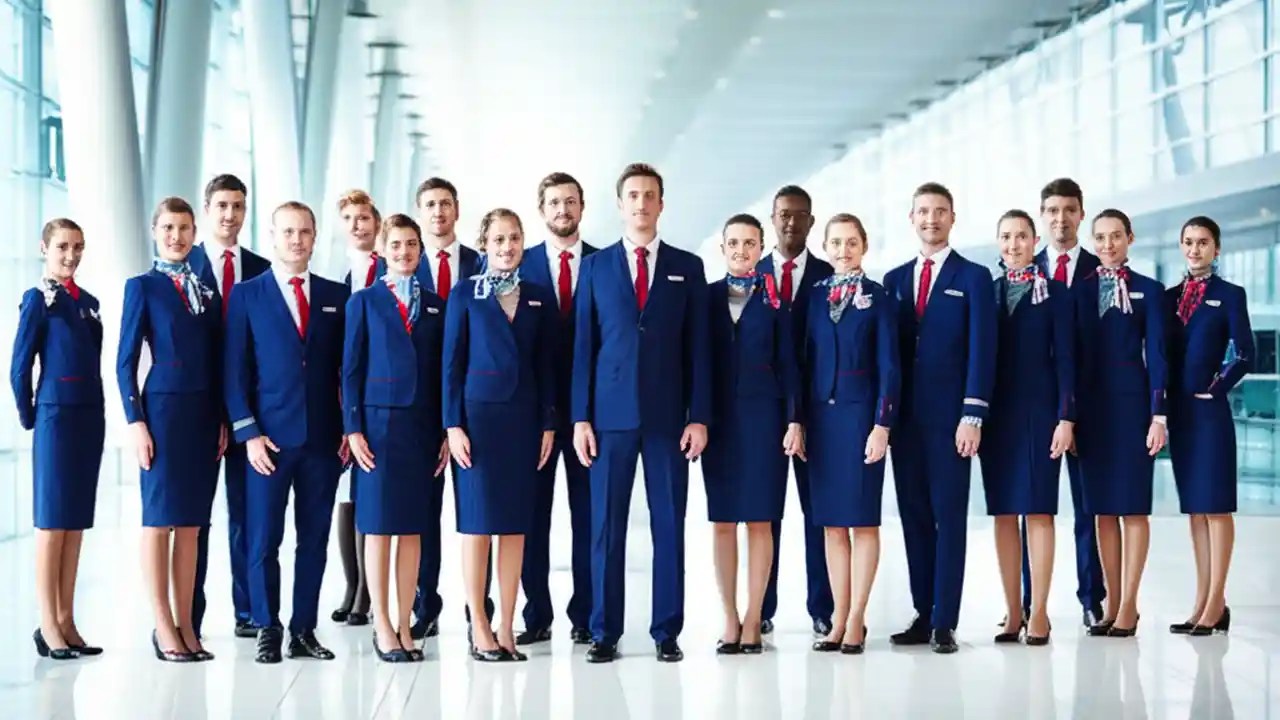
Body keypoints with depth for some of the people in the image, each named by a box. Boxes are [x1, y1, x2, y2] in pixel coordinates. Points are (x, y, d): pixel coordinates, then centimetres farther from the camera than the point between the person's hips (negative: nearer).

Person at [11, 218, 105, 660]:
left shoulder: (89, 302, 13)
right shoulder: (38, 298, -6)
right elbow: (20, 367, -7)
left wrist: (95, 411, 6)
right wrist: (29, 417, -2)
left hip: (90, 418, 6)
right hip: (56, 417, -6)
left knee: (77, 523, 8)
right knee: (51, 522, -2)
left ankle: (67, 622, 14)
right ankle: (48, 626, 2)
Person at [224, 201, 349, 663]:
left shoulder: (336, 296, 10)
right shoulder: (247, 295, 3)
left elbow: (346, 368, 11)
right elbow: (236, 371, 0)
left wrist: (350, 428, 3)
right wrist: (248, 433, -8)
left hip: (323, 437, 2)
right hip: (268, 436, -2)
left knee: (314, 539, 6)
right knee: (264, 539, 0)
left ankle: (304, 630, 14)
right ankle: (267, 630, 11)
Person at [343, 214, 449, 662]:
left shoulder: (435, 306, 12)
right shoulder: (364, 302, 5)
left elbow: (441, 370, 10)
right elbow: (351, 369, 1)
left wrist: (446, 430, 4)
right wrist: (352, 428, -7)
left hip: (422, 426, 3)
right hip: (378, 422, -3)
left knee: (412, 528, 5)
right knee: (377, 526, 0)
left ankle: (404, 625, 10)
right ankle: (382, 627, 6)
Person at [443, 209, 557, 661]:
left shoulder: (539, 299, 9)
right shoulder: (465, 296, 3)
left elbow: (546, 365, 9)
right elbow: (452, 363, 0)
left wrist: (548, 424, 3)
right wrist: (453, 424, -7)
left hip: (523, 419, 3)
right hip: (478, 415, -3)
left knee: (515, 523, 4)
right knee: (477, 521, -1)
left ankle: (507, 627, 9)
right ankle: (479, 628, 4)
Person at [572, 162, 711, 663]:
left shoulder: (687, 267, 9)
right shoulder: (596, 267, 8)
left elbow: (697, 347, 5)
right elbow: (583, 346, 6)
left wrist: (699, 416, -2)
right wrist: (581, 417, -1)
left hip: (667, 415, 0)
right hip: (610, 413, 0)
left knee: (669, 525, 3)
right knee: (606, 526, 1)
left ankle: (667, 632, 10)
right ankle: (604, 632, 8)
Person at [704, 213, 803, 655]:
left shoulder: (773, 299, 3)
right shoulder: (706, 297, 7)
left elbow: (788, 363, 2)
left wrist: (793, 420, -5)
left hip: (763, 416, -1)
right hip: (718, 418, 2)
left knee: (759, 519, 0)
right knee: (722, 520, 3)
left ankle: (753, 620, 5)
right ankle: (729, 621, 9)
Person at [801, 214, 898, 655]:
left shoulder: (879, 300, 0)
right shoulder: (814, 297, 9)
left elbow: (889, 367, -4)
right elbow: (805, 360, 9)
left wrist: (882, 424, -12)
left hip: (861, 415, -4)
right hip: (821, 416, 4)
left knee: (863, 519, 0)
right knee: (831, 522, 6)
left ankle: (856, 620, 6)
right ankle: (839, 620, 12)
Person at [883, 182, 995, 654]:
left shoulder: (973, 277, 1)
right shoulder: (895, 279, 14)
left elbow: (981, 351, -6)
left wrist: (972, 416, -14)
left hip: (949, 416, -4)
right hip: (904, 417, 4)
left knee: (949, 517, -1)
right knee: (914, 517, 7)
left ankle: (945, 623, 2)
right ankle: (923, 615, 14)